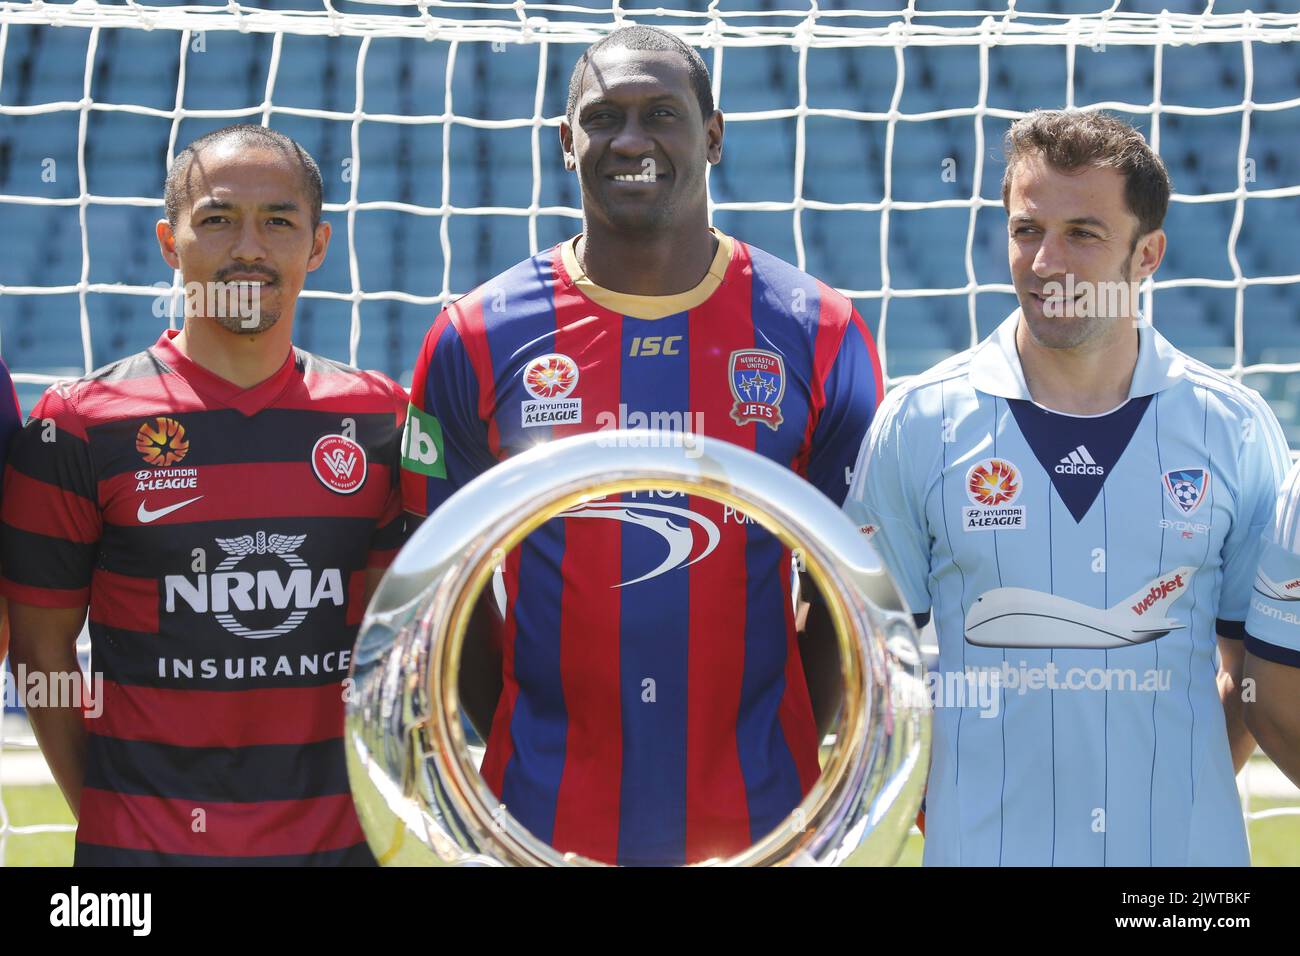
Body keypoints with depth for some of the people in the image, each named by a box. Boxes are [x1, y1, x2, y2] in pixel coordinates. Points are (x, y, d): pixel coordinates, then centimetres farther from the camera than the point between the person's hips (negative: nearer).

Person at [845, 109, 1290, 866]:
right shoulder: (918, 426, -3)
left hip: (1189, 844, 1)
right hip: (980, 845, -1)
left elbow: (1256, 668, 6)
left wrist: (1187, 797, -3)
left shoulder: (1239, 430, 0)